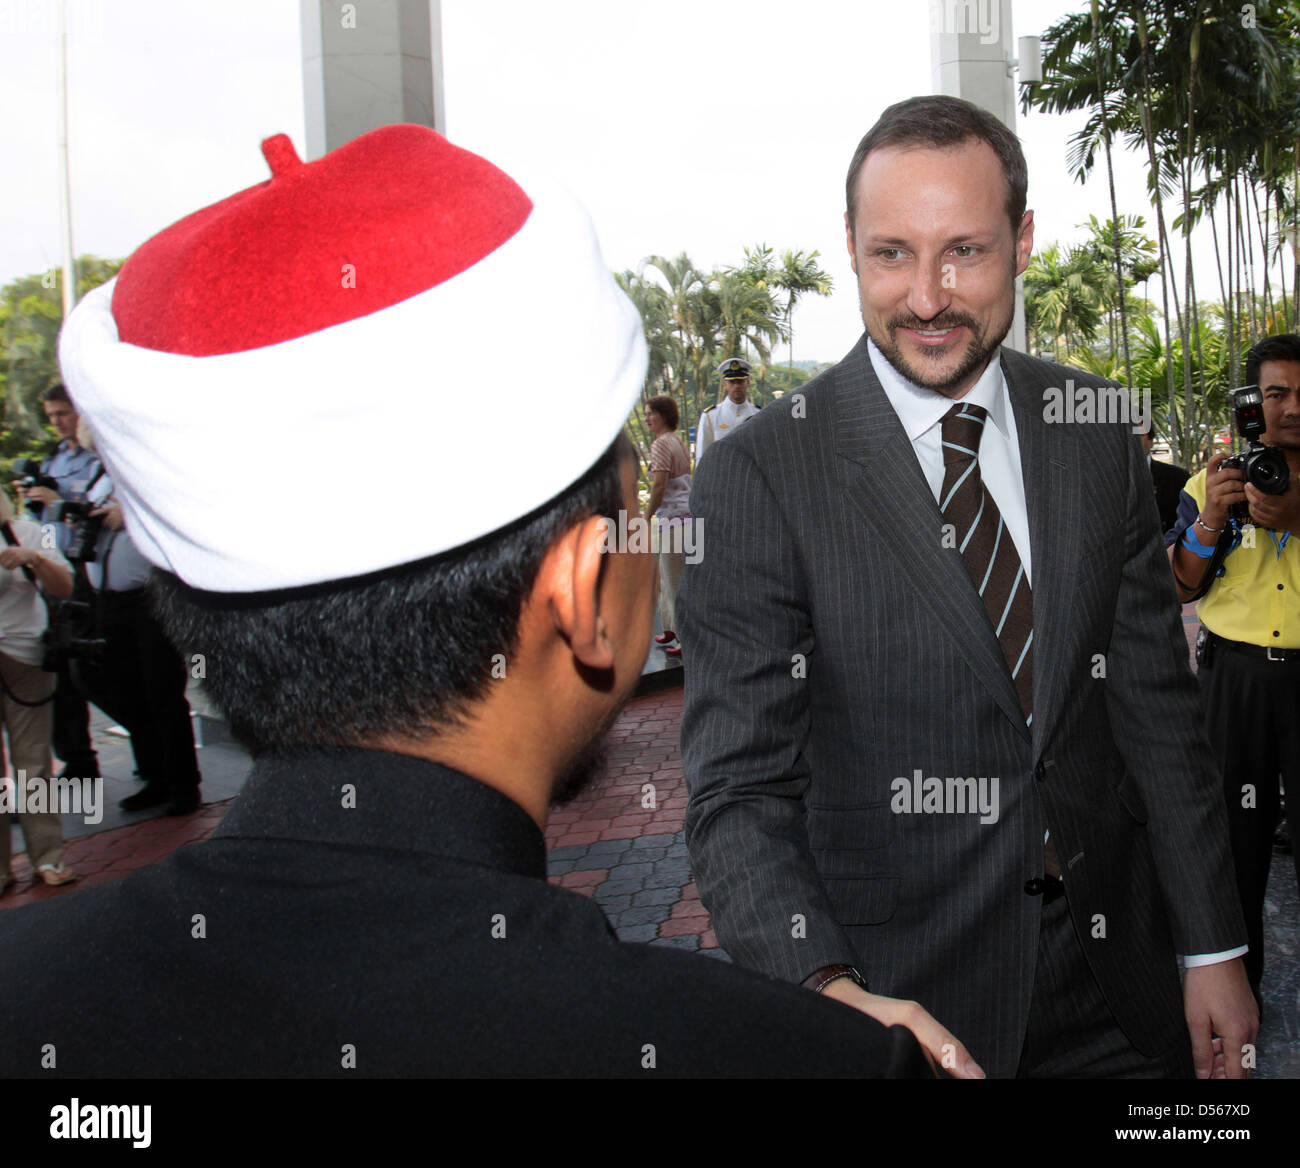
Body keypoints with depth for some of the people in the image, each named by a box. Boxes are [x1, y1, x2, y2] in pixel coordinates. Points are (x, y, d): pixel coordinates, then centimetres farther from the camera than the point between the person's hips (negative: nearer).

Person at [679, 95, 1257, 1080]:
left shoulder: (1094, 433, -2)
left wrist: (1213, 948, 4)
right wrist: (831, 993, -33)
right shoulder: (759, 478, -16)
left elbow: (1156, 703, 3)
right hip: (902, 994, -4)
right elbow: (740, 789, -17)